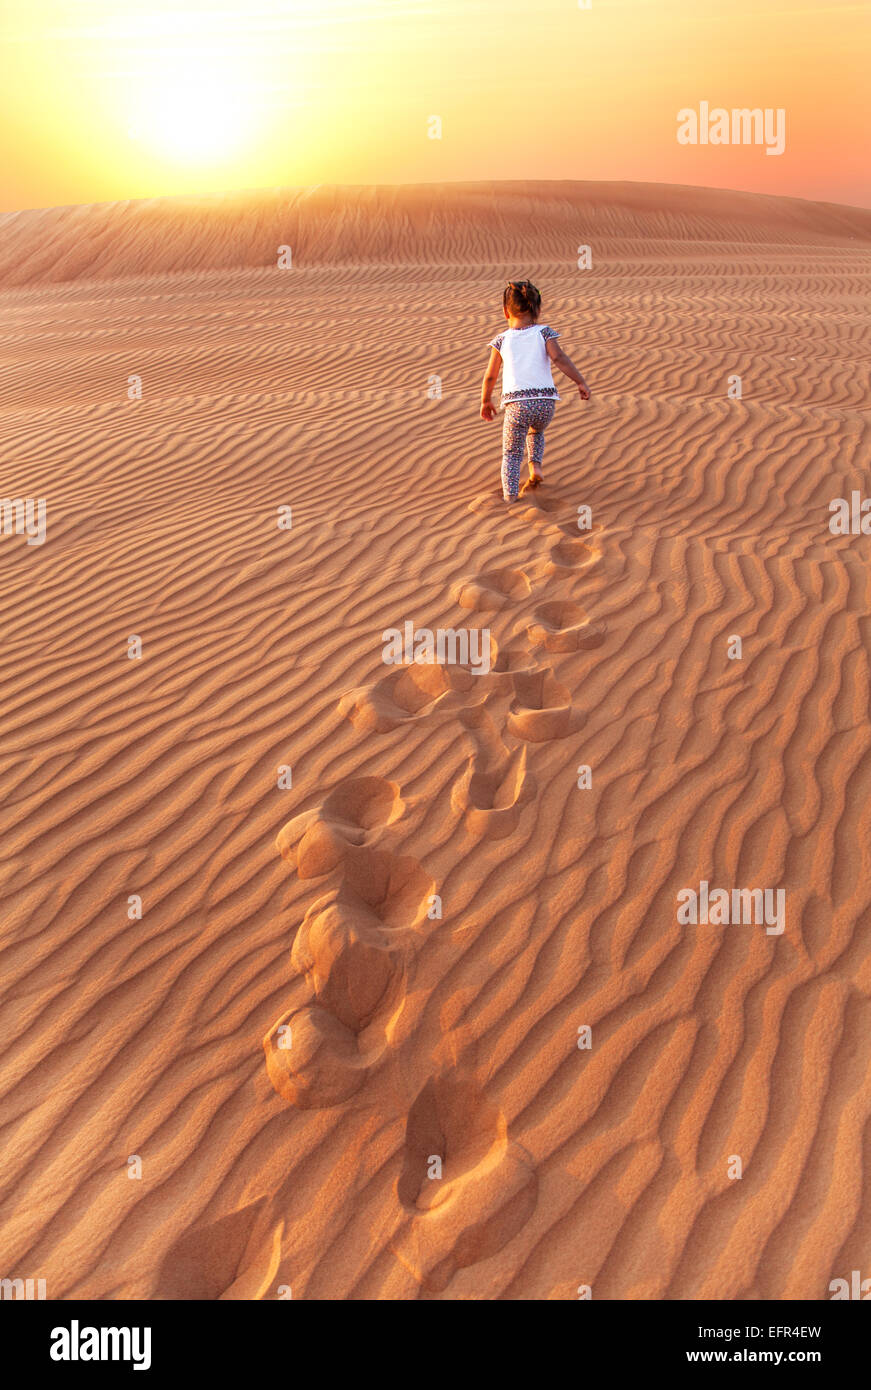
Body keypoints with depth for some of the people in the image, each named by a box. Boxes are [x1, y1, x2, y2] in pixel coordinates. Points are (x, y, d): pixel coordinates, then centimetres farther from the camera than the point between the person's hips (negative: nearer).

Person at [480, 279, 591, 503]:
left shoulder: (502, 340, 8)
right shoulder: (543, 333, 6)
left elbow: (490, 376, 11)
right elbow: (559, 358, -9)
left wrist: (486, 401, 25)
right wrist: (581, 382, -6)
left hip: (516, 404, -1)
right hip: (546, 402, 1)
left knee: (511, 454, 10)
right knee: (536, 432, 35)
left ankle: (510, 498, -3)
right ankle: (535, 467, 14)